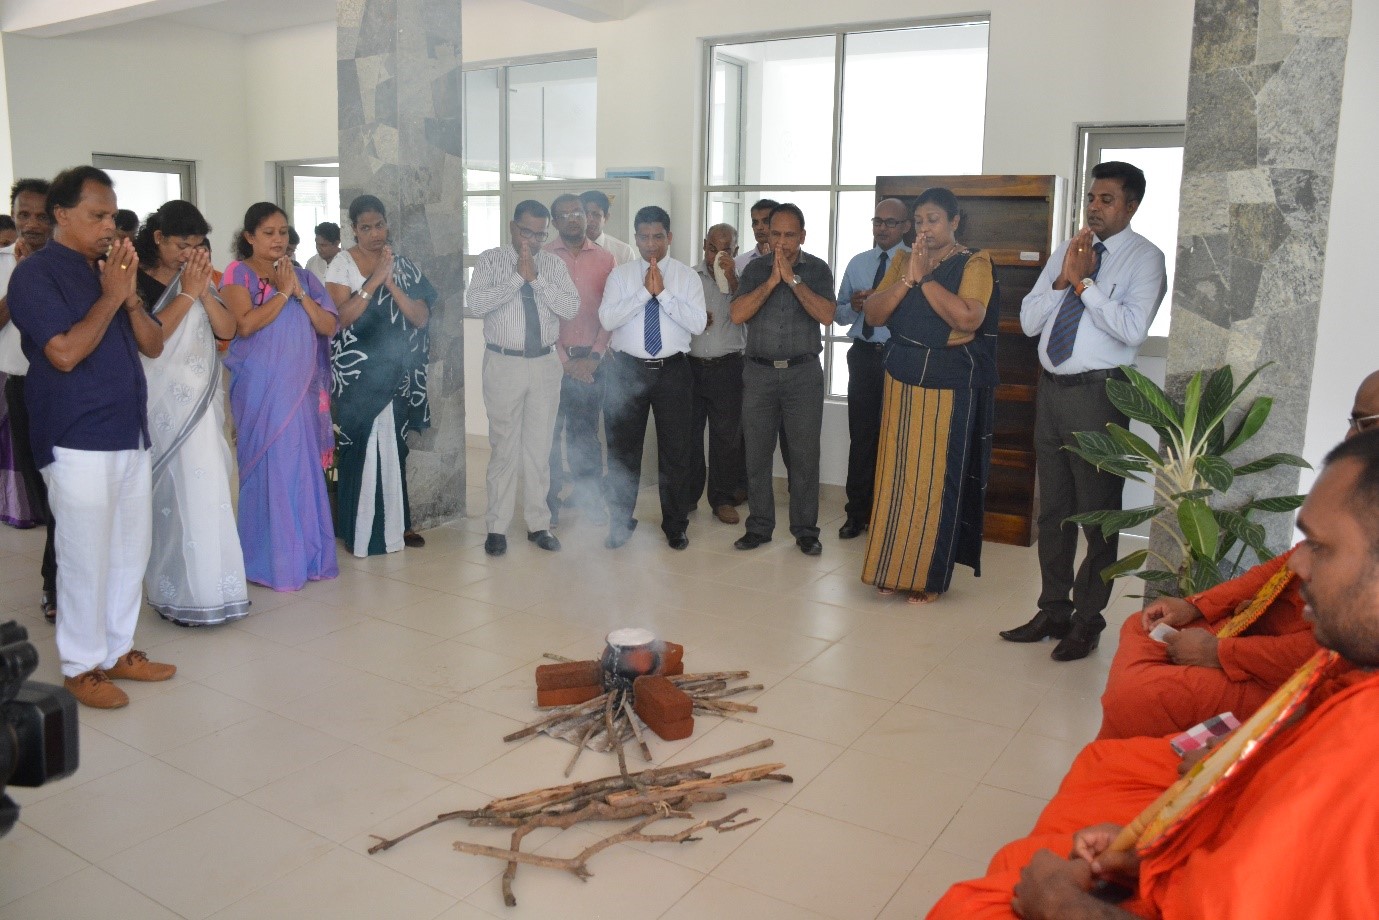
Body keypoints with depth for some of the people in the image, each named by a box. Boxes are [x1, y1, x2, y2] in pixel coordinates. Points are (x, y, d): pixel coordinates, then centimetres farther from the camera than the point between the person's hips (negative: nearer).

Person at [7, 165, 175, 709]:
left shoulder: (110, 268, 12)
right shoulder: (36, 273, -8)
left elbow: (153, 346, 8)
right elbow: (64, 352, -19)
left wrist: (130, 295, -7)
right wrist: (110, 296, -14)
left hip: (131, 435, 7)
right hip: (79, 443, -7)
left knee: (131, 549, 12)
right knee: (86, 557, 1)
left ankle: (118, 649, 25)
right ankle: (81, 667, 14)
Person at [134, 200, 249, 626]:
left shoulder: (199, 278, 11)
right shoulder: (138, 280, -6)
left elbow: (227, 330, 5)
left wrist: (204, 291, -9)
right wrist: (187, 293, -15)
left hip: (201, 400, 5)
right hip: (163, 403, -5)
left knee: (205, 490, 5)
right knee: (174, 492, -4)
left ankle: (205, 585, 14)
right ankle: (182, 592, 6)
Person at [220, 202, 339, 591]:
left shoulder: (300, 275, 13)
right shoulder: (238, 273, 0)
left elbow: (329, 326, 5)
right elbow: (245, 324, -15)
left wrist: (300, 292, -7)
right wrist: (282, 292, -11)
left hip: (302, 387, 5)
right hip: (262, 387, -4)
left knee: (304, 468, 6)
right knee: (270, 467, -3)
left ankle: (305, 554, 17)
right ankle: (271, 561, 7)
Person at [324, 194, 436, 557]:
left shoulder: (404, 266, 6)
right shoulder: (342, 264, -3)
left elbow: (421, 318, -3)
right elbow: (340, 317, -15)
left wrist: (391, 283, -14)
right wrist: (374, 280, -19)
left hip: (397, 373, 3)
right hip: (357, 374, -3)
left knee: (394, 446, 10)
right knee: (363, 447, 0)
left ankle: (395, 522, 22)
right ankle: (361, 528, 12)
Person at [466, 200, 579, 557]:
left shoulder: (554, 264, 6)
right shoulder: (490, 260, -1)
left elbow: (571, 308, -6)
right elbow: (474, 304, -15)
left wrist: (536, 278, -15)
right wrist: (517, 277, -18)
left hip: (545, 364, 3)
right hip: (504, 364, -2)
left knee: (540, 447, 9)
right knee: (504, 447, 1)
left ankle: (538, 524, 19)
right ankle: (497, 527, 12)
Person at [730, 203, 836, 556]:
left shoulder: (817, 269, 3)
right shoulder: (755, 269, 6)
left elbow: (826, 314, -12)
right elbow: (737, 314, -6)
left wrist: (793, 279, -15)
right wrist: (771, 280, -13)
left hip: (803, 372, -1)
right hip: (759, 372, 2)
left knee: (804, 456, 1)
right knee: (757, 454, 6)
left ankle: (805, 530, 12)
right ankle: (759, 527, 17)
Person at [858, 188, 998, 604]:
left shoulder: (973, 263, -4)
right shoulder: (903, 261, 10)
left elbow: (969, 319, -21)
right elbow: (873, 315, -1)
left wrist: (926, 277, -17)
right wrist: (908, 277, -13)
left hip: (949, 386, -4)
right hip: (902, 380, 5)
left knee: (936, 479, 1)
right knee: (896, 474, 7)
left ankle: (930, 576, 13)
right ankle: (894, 567, 19)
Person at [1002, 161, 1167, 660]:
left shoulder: (1144, 258, -5)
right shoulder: (1065, 252, 12)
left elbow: (1132, 329, -19)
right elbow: (1028, 321, 6)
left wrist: (1084, 282, -17)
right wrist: (1064, 279, -7)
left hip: (1097, 394, -6)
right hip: (1051, 388, 6)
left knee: (1098, 511, 3)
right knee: (1052, 508, 13)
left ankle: (1088, 620, 17)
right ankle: (1054, 610, 27)